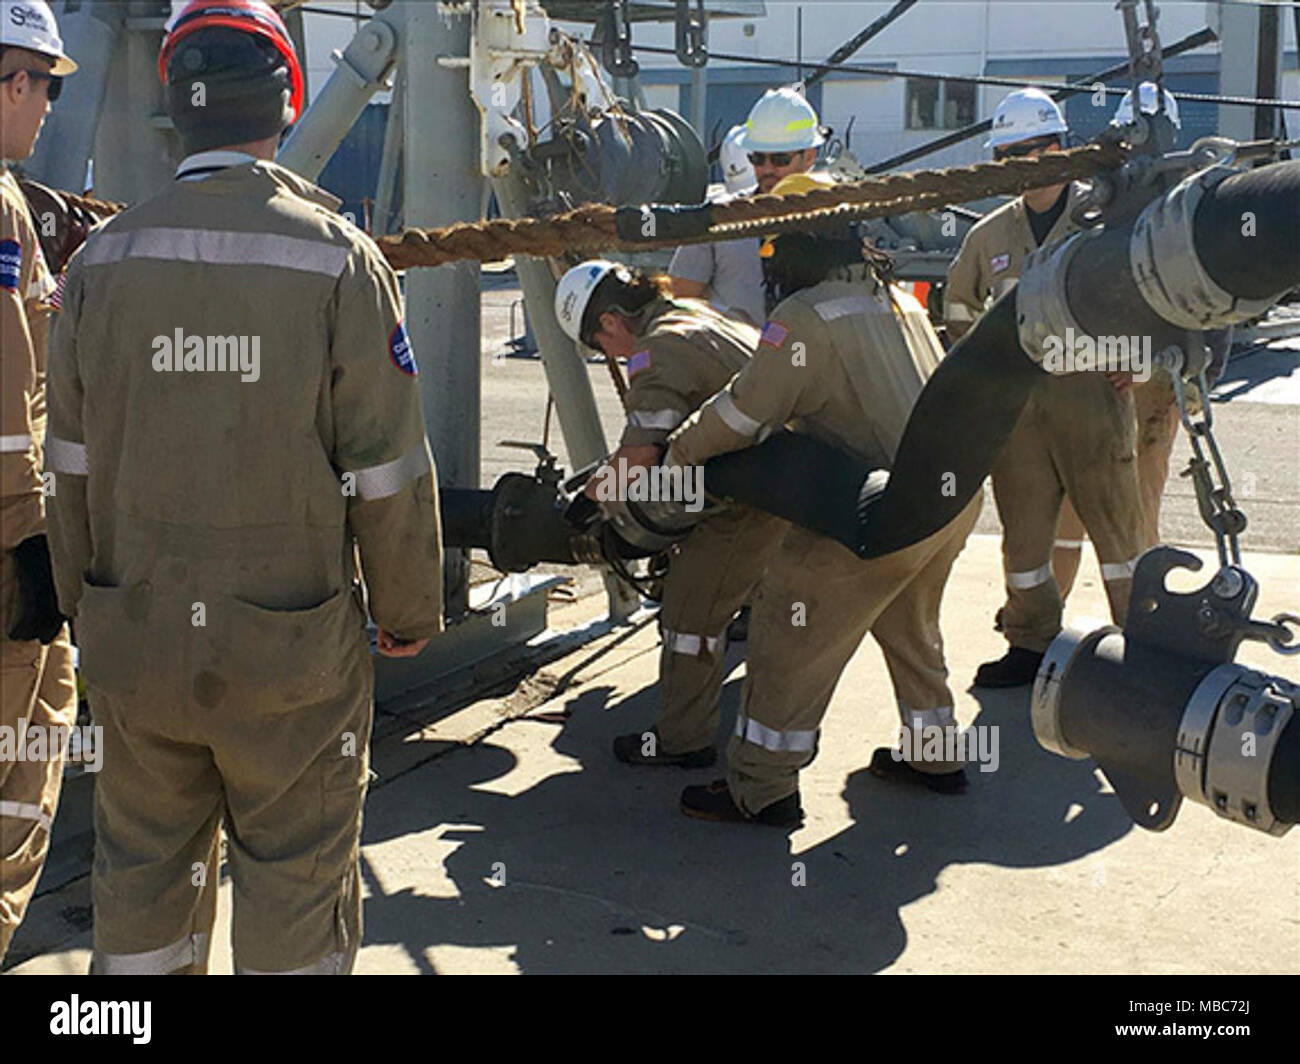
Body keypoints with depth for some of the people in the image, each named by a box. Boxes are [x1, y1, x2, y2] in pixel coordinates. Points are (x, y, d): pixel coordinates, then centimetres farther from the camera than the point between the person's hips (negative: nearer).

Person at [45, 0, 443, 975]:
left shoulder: (104, 260, -1)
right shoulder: (338, 259, -11)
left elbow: (74, 467, 6)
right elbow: (387, 475, -9)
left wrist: (83, 601, 19)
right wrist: (410, 614, 4)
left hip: (134, 643, 4)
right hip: (293, 653, -3)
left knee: (143, 875, 18)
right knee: (296, 886, 11)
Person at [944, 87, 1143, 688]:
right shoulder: (989, 234, 12)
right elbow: (959, 308, 27)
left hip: (1094, 396, -4)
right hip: (1016, 405, 4)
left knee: (1114, 522, 3)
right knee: (1023, 530, 6)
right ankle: (1032, 643, 18)